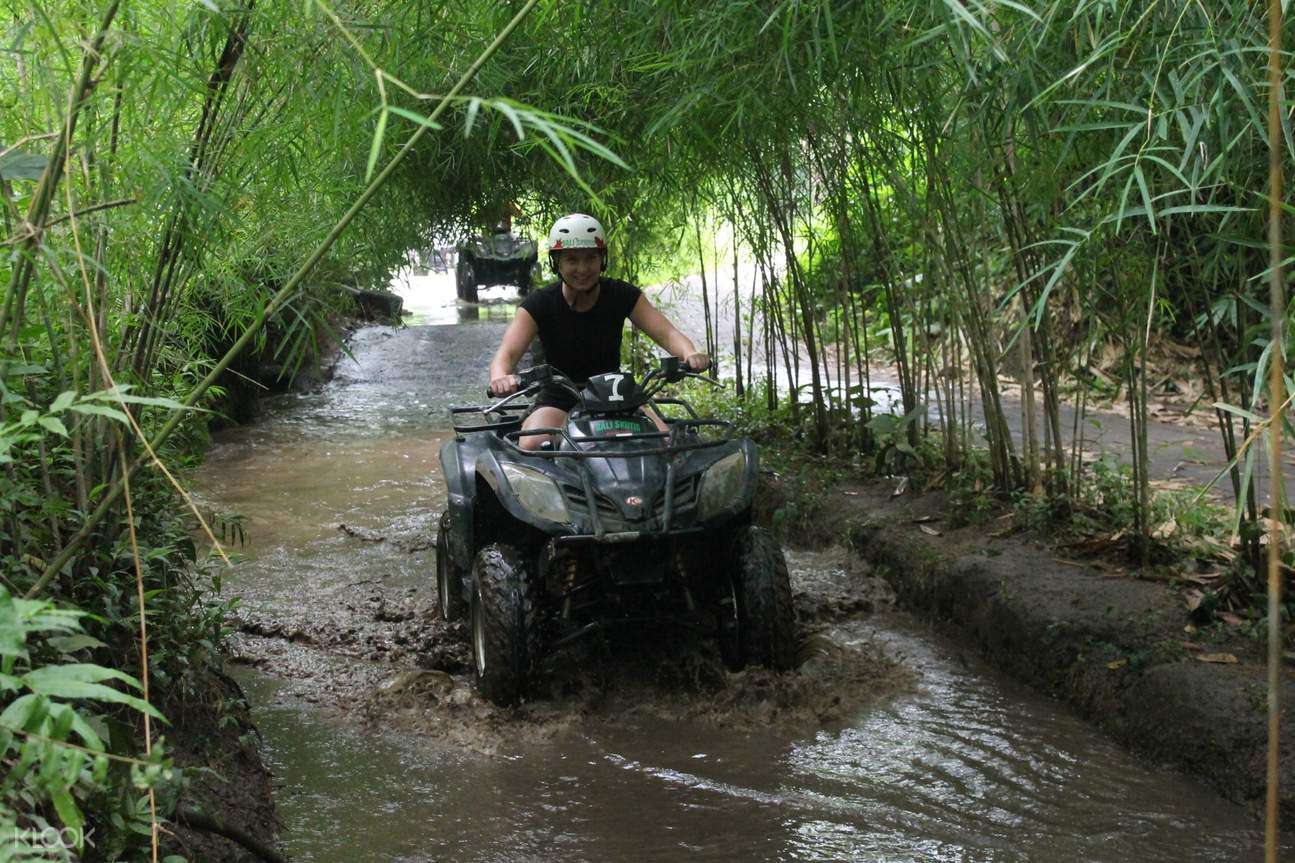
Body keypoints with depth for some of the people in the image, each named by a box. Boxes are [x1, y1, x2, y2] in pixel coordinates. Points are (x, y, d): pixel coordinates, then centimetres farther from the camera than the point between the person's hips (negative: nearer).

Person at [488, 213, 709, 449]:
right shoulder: (540, 303, -10)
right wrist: (500, 378, -48)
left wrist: (690, 354, -37)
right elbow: (507, 352, -22)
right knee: (532, 445, -33)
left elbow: (667, 333, -13)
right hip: (558, 401, -2)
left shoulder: (622, 295, -4)